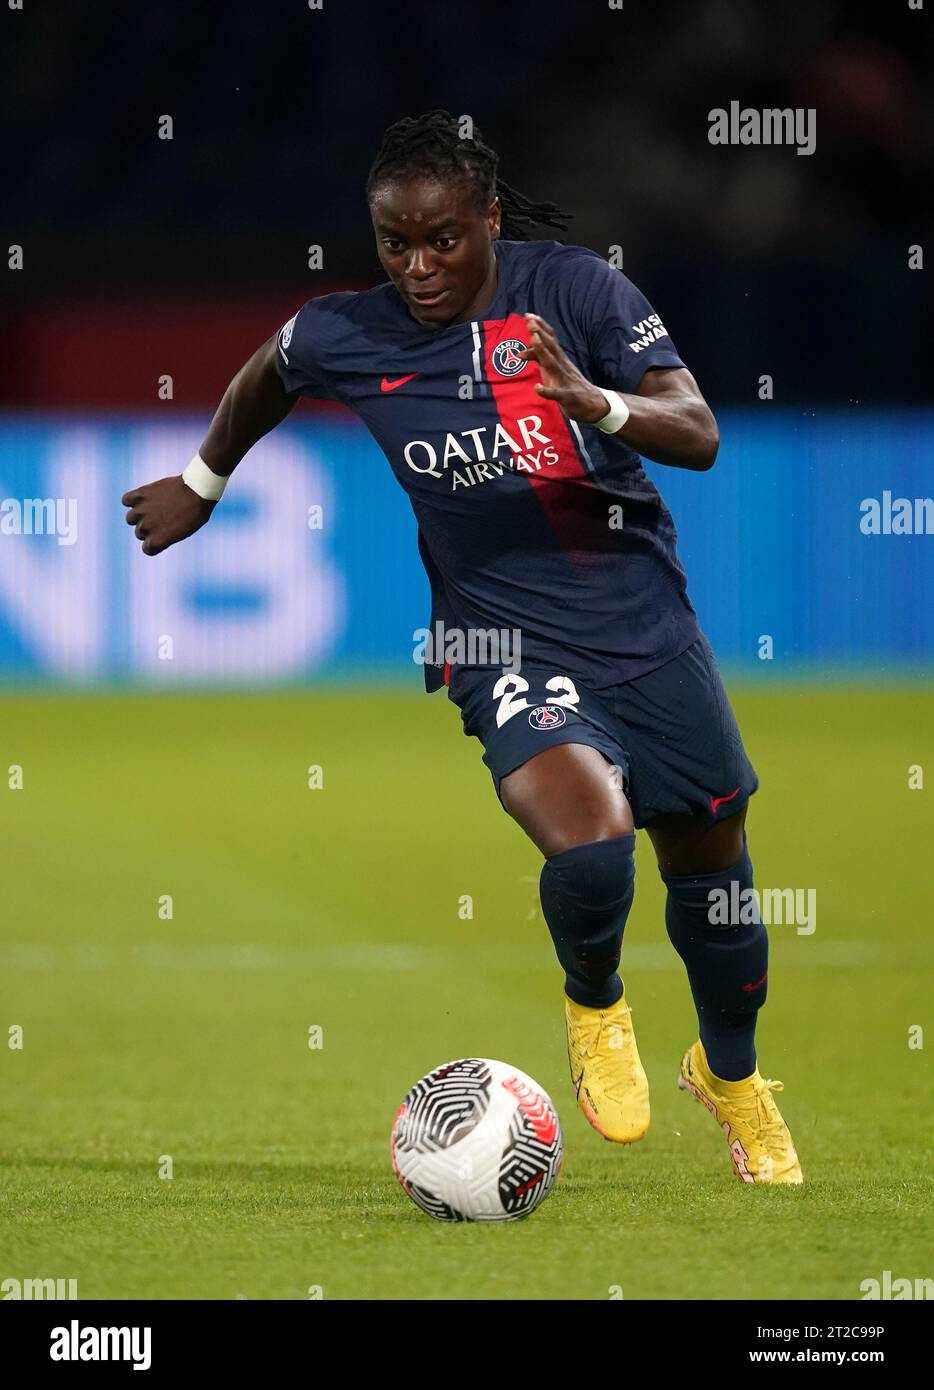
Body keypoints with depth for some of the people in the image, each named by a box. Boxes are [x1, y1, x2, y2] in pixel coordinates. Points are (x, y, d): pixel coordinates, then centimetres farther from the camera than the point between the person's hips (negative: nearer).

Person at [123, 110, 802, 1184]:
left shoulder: (572, 287, -12)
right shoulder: (345, 336, -8)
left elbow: (699, 436, -16)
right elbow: (264, 379, 17)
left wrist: (599, 404, -35)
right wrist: (200, 486, 29)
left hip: (642, 616, 2)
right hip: (506, 640, -2)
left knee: (709, 856, 14)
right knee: (588, 847, -28)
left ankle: (732, 1076, 43)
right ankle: (593, 1006, 7)